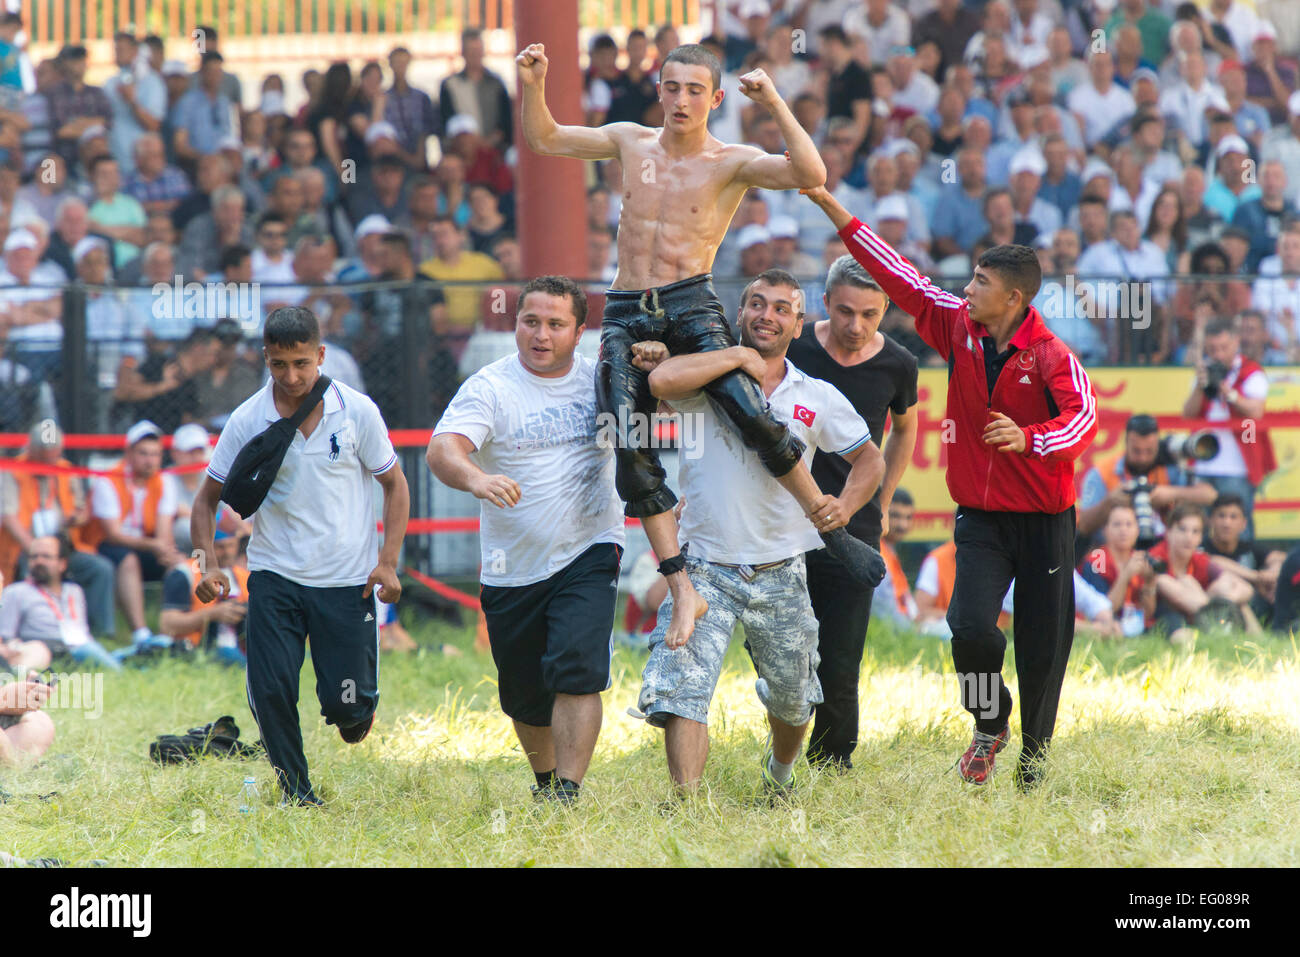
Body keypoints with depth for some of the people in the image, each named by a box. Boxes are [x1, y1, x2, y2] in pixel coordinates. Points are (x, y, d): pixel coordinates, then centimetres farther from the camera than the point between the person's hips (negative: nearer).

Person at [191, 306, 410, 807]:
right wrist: (209, 564, -9)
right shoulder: (247, 421, -4)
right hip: (274, 576, 1)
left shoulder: (356, 411, -5)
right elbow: (208, 498, 6)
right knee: (271, 692, -11)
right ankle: (297, 794, 10)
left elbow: (394, 485, 6)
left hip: (348, 579, -1)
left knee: (346, 704, -4)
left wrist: (388, 562, -5)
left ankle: (357, 710, 34)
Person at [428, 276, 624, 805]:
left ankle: (568, 793, -18)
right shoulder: (490, 387, -6)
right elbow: (442, 450, -21)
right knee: (525, 695, 11)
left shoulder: (601, 379, 4)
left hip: (588, 553, 0)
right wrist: (476, 479, -45)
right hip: (513, 567, 0)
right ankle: (544, 781, 37)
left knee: (577, 671, -19)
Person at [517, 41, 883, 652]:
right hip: (626, 314, 4)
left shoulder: (732, 162, 1)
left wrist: (775, 106, -22)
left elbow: (811, 176, -15)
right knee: (631, 451, -13)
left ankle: (831, 528, -6)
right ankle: (684, 593, -13)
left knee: (751, 414, -25)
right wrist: (533, 87, 1)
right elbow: (543, 139, 19)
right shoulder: (631, 143, 13)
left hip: (691, 305, -3)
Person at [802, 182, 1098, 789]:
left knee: (1043, 645, 3)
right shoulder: (958, 328, 1)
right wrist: (831, 207, 6)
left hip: (1043, 521, -3)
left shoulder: (1051, 356, -13)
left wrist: (1028, 438, -43)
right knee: (971, 627, -15)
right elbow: (900, 279, 6)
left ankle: (1034, 757, 22)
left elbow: (1084, 417, -25)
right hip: (980, 515, 3)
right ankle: (989, 726, 12)